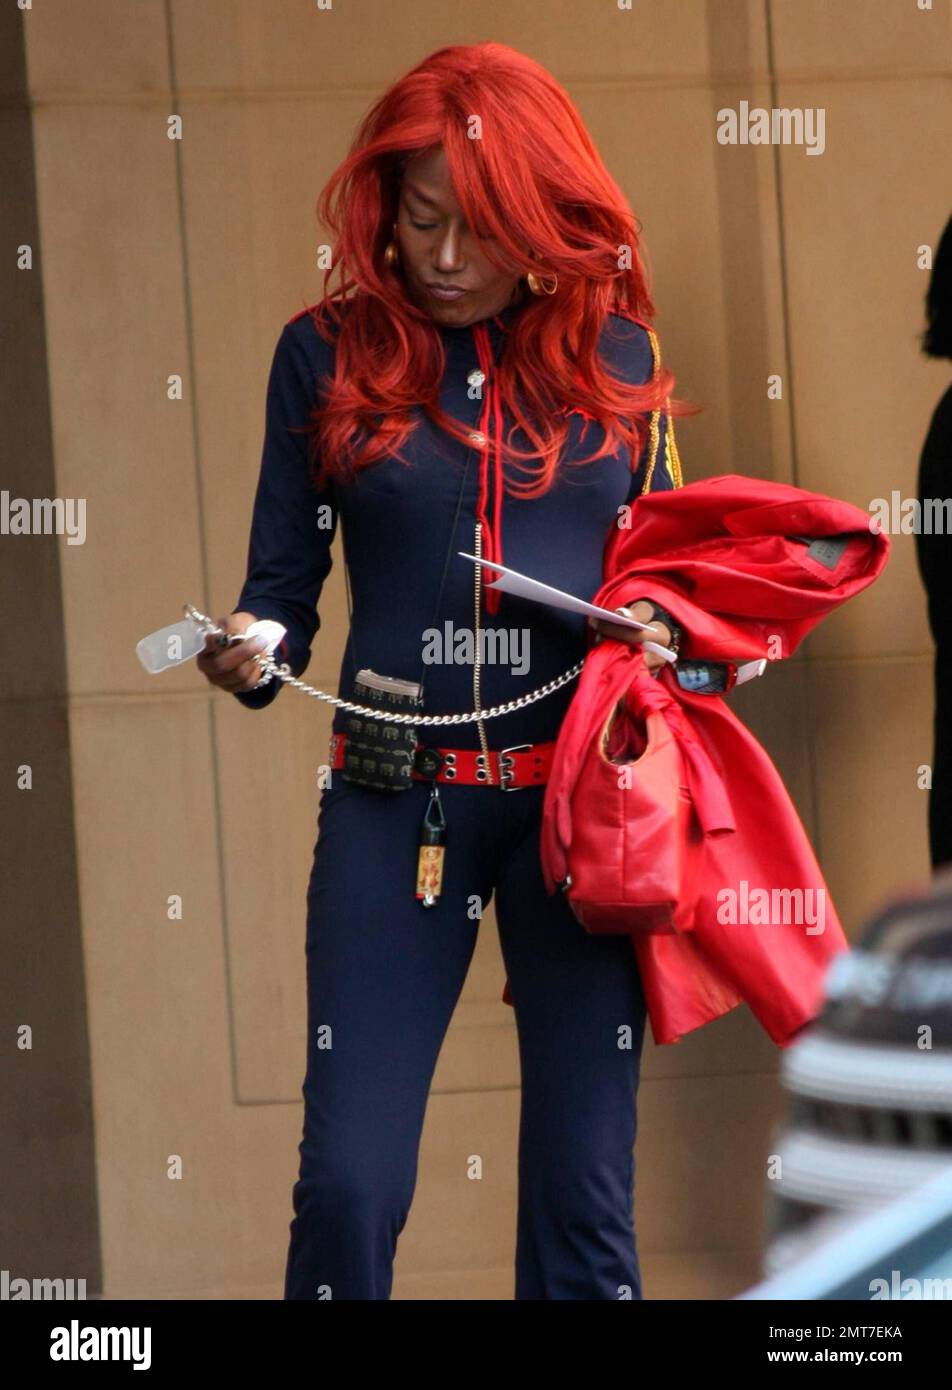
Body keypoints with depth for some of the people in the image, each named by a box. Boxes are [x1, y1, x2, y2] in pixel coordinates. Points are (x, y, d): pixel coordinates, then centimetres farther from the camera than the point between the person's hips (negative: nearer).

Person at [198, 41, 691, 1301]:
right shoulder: (329, 353, 2)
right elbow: (284, 583, 5)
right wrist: (250, 655, -16)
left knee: (584, 1186, 4)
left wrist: (663, 626, -5)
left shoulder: (614, 352, 6)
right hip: (393, 802, -1)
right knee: (349, 1179, -7)